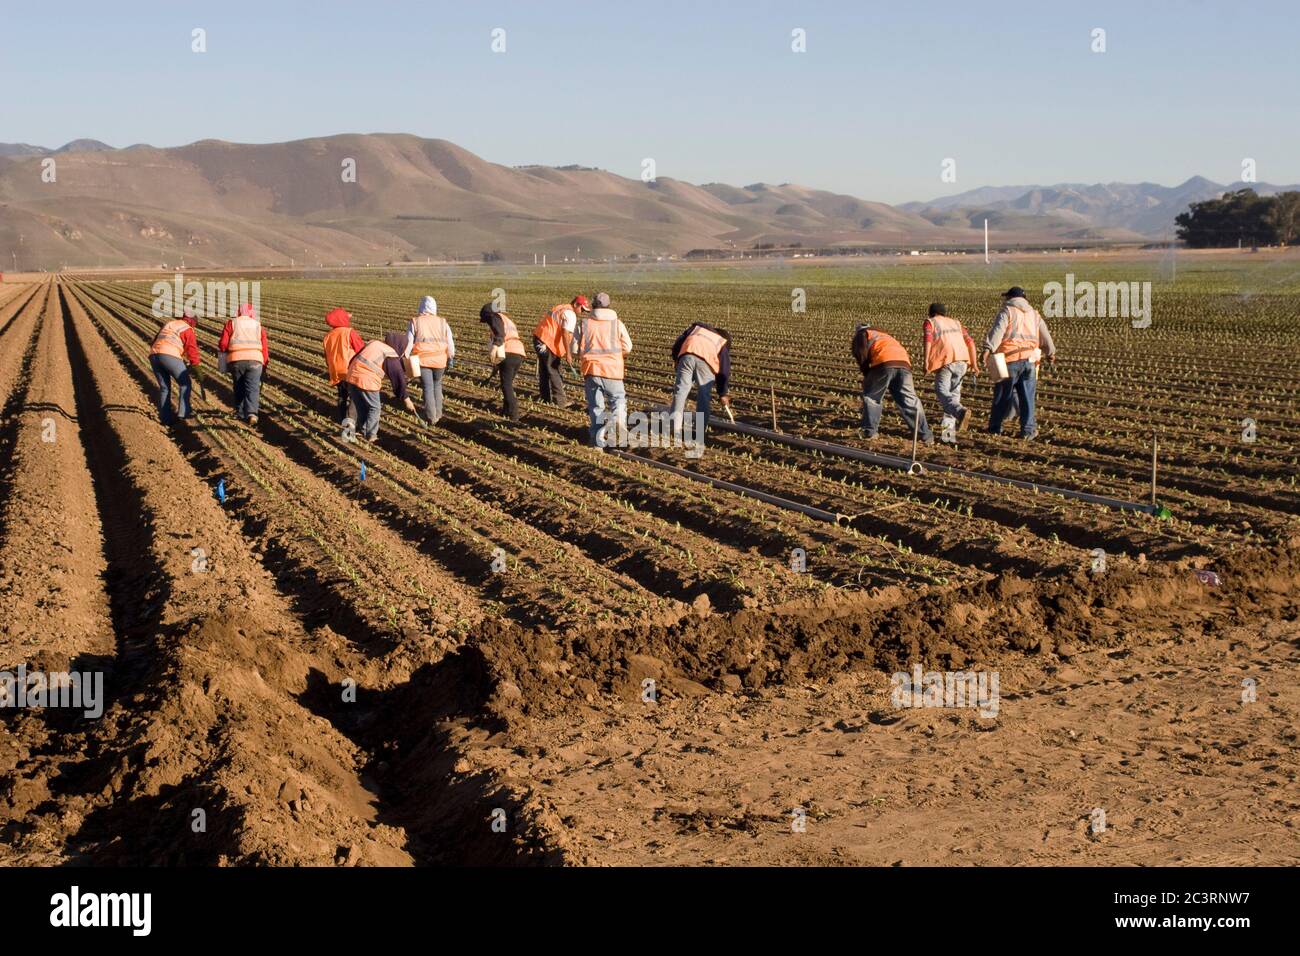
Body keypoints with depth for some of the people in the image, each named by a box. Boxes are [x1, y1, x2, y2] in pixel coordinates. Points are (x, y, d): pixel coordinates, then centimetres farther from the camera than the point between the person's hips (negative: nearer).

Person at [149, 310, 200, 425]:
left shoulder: (167, 324, 31)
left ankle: (165, 417, 12)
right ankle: (183, 413, -7)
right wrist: (195, 365, 17)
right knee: (185, 384, 5)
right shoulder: (188, 330, 10)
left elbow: (155, 341, 32)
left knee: (164, 387, 15)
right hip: (170, 355, -6)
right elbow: (192, 349, 5)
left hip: (153, 355, 6)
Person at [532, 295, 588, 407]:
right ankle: (559, 401, -3)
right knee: (555, 372, -4)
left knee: (545, 371, 18)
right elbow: (565, 334, -21)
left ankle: (545, 397, 27)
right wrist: (568, 354, -19)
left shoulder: (560, 308, 19)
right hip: (547, 343, -10)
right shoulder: (570, 314, -12)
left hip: (539, 338, 10)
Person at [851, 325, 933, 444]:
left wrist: (866, 376, 18)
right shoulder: (884, 335, 43)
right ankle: (926, 436, 6)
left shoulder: (861, 335, 24)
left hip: (884, 362, -5)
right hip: (904, 362, 5)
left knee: (871, 397, 14)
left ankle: (870, 433, 13)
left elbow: (861, 355, 6)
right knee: (910, 400, 8)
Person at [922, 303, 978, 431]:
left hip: (945, 361, -5)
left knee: (942, 393, -6)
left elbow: (928, 339, -7)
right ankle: (952, 422, 16)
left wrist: (926, 362, -12)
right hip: (961, 361, 5)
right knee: (954, 390, 20)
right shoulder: (955, 323, 27)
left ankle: (961, 411, -31)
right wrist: (973, 364, 17)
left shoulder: (929, 322, 13)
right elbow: (970, 342, 17)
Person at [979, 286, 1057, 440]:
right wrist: (1051, 353, 39)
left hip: (1010, 359, -4)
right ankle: (1028, 430, 3)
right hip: (1029, 360, 4)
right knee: (1027, 397, 6)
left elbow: (997, 330, -17)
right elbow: (1045, 336, 23)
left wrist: (987, 348, -27)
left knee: (1003, 394, 5)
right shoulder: (1034, 314, 17)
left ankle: (995, 427, 12)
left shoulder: (1007, 311, 0)